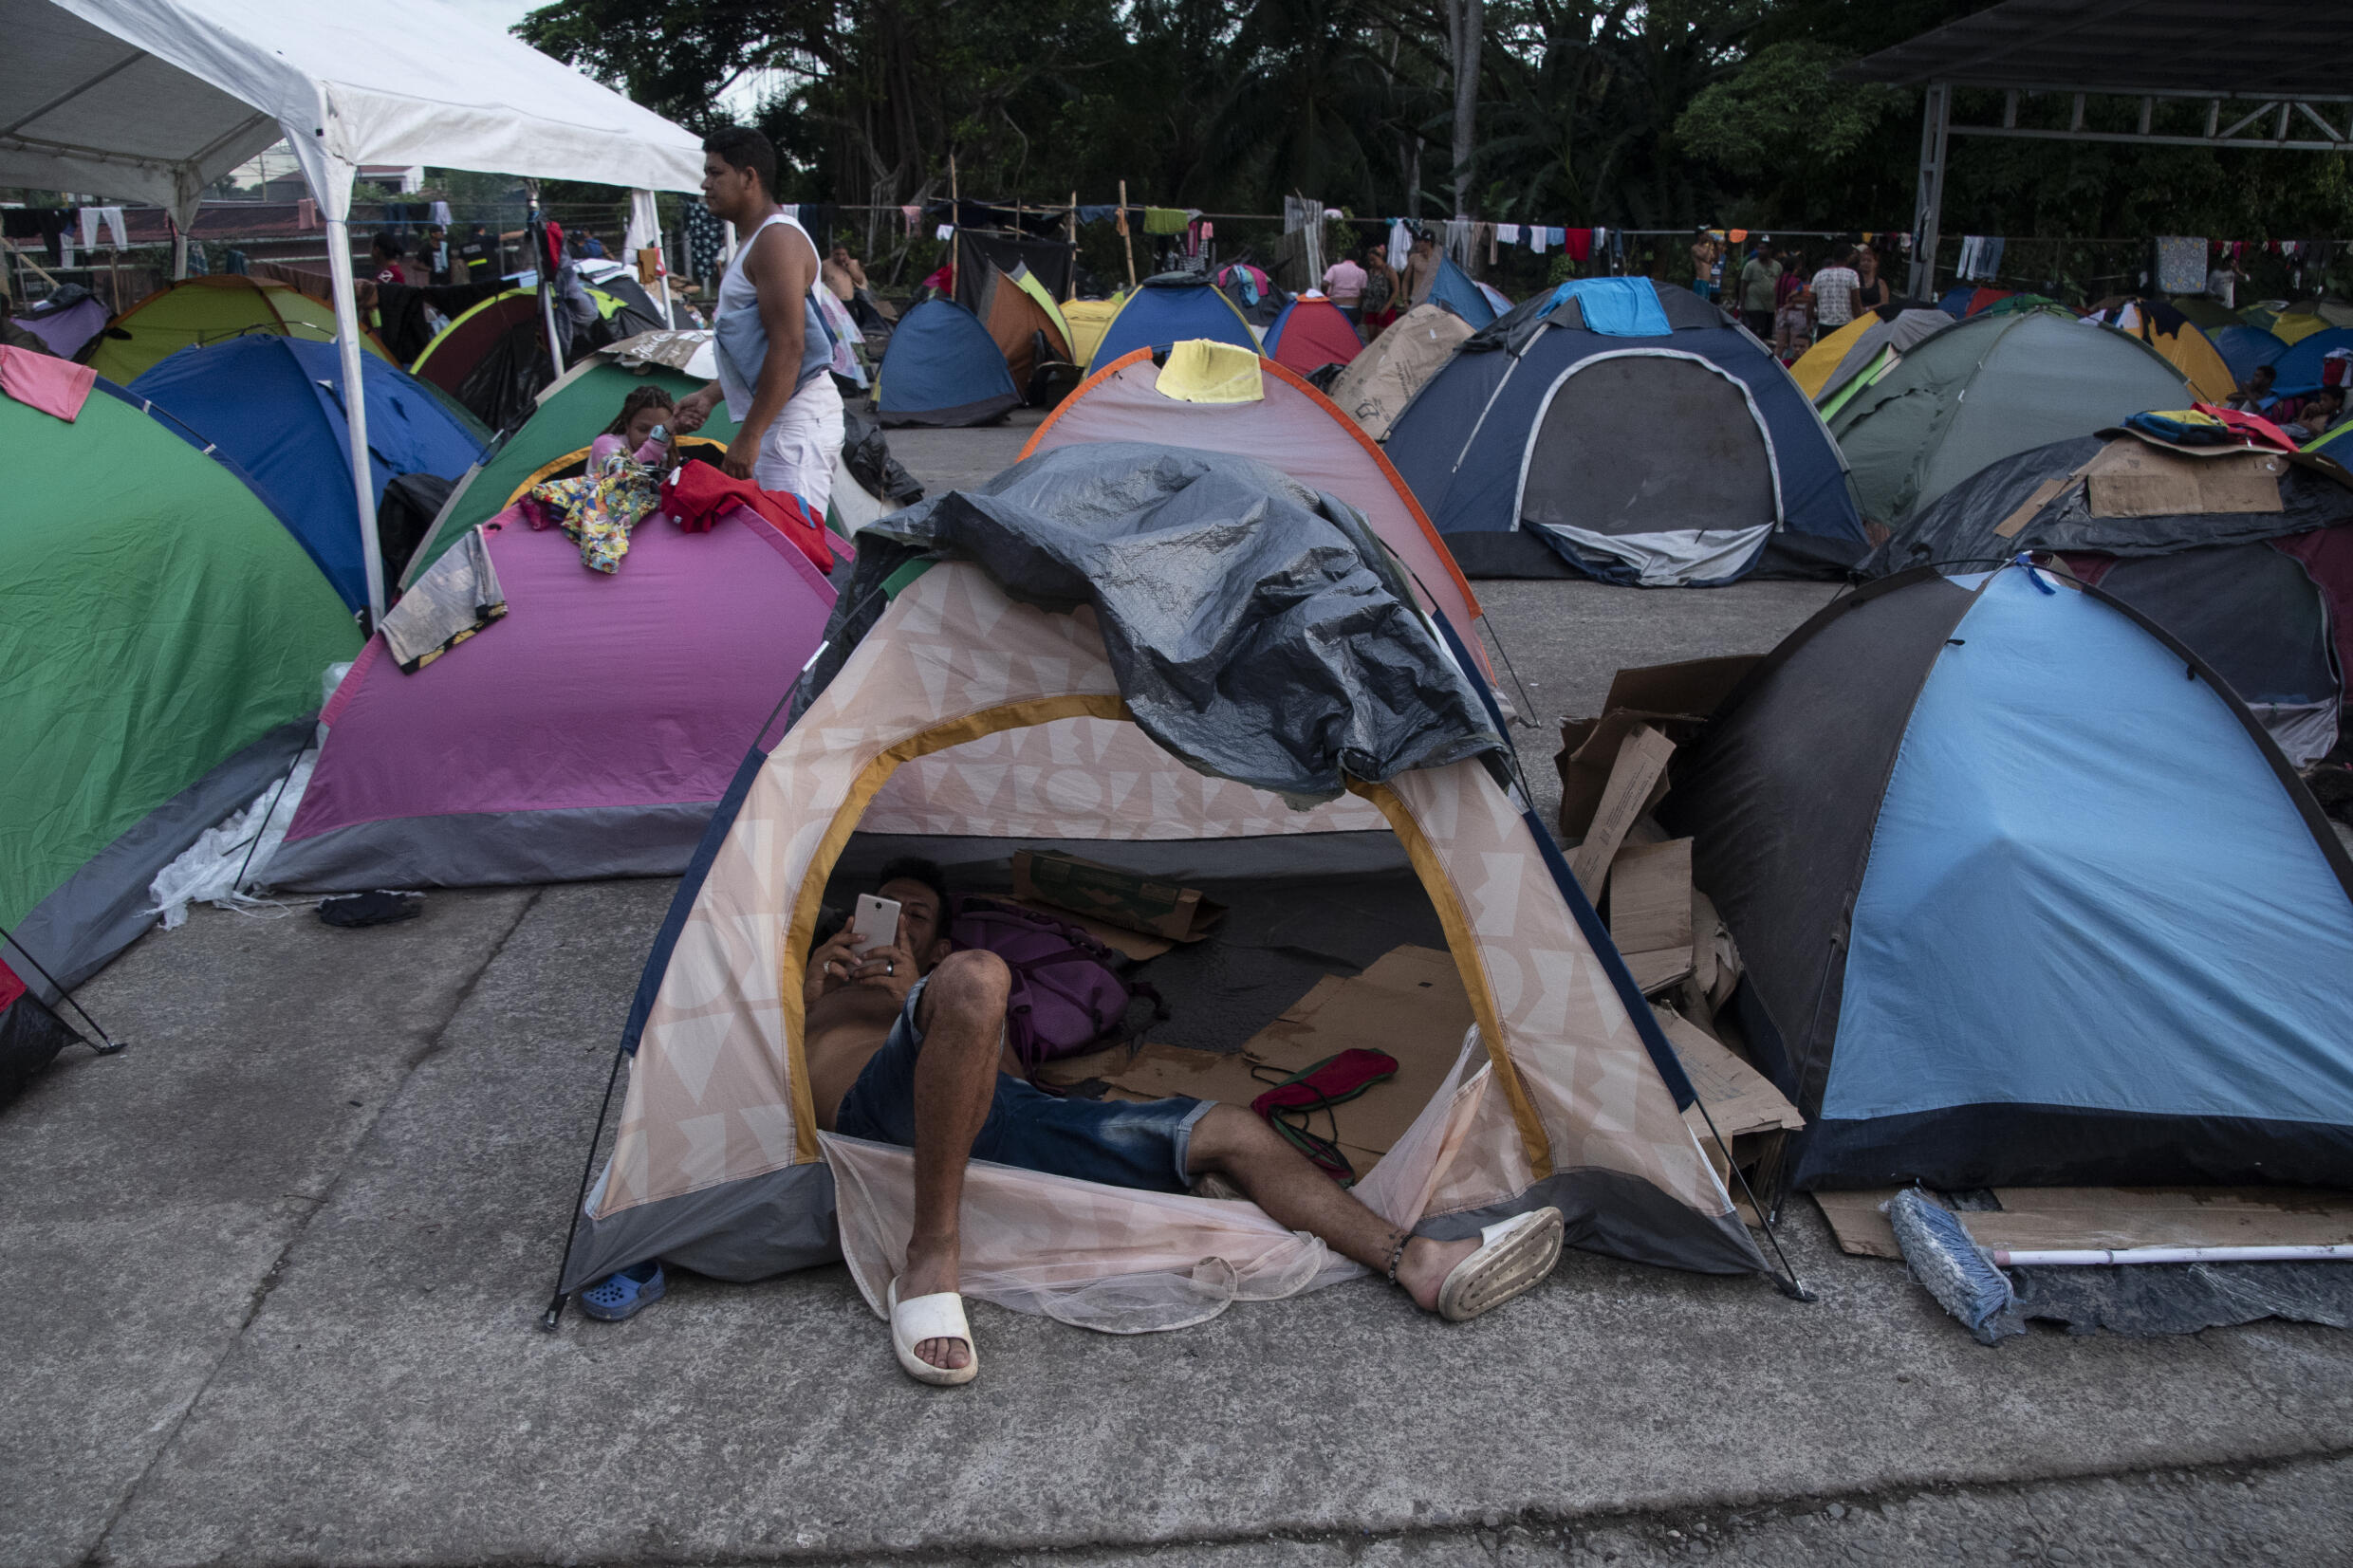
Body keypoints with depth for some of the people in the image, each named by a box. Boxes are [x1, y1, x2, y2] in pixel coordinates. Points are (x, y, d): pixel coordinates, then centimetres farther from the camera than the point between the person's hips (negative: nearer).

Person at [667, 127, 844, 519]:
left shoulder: (778, 240, -12)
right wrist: (710, 396, 21)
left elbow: (787, 348, -21)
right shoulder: (755, 241, 22)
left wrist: (749, 435, -23)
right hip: (775, 418, 11)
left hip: (797, 417, -11)